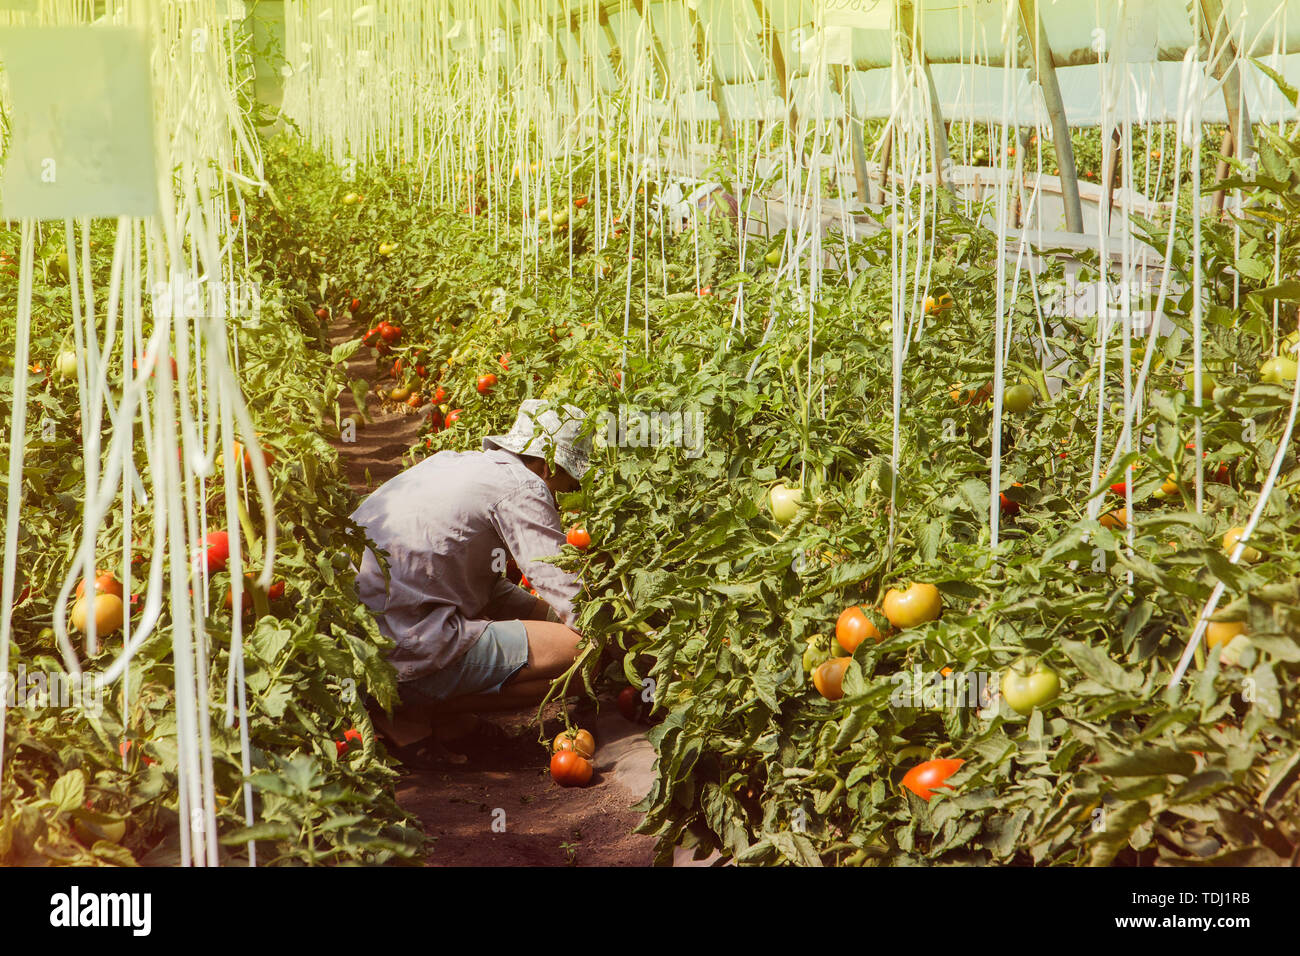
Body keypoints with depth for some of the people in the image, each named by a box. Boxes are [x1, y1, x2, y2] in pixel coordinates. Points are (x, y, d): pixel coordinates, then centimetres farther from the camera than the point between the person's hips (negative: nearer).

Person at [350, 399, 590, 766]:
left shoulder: (451, 462, 21)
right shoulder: (523, 488, -6)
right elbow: (564, 588, -8)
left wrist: (550, 613, 28)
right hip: (406, 654, -10)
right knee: (579, 652, -9)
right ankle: (412, 713, -6)